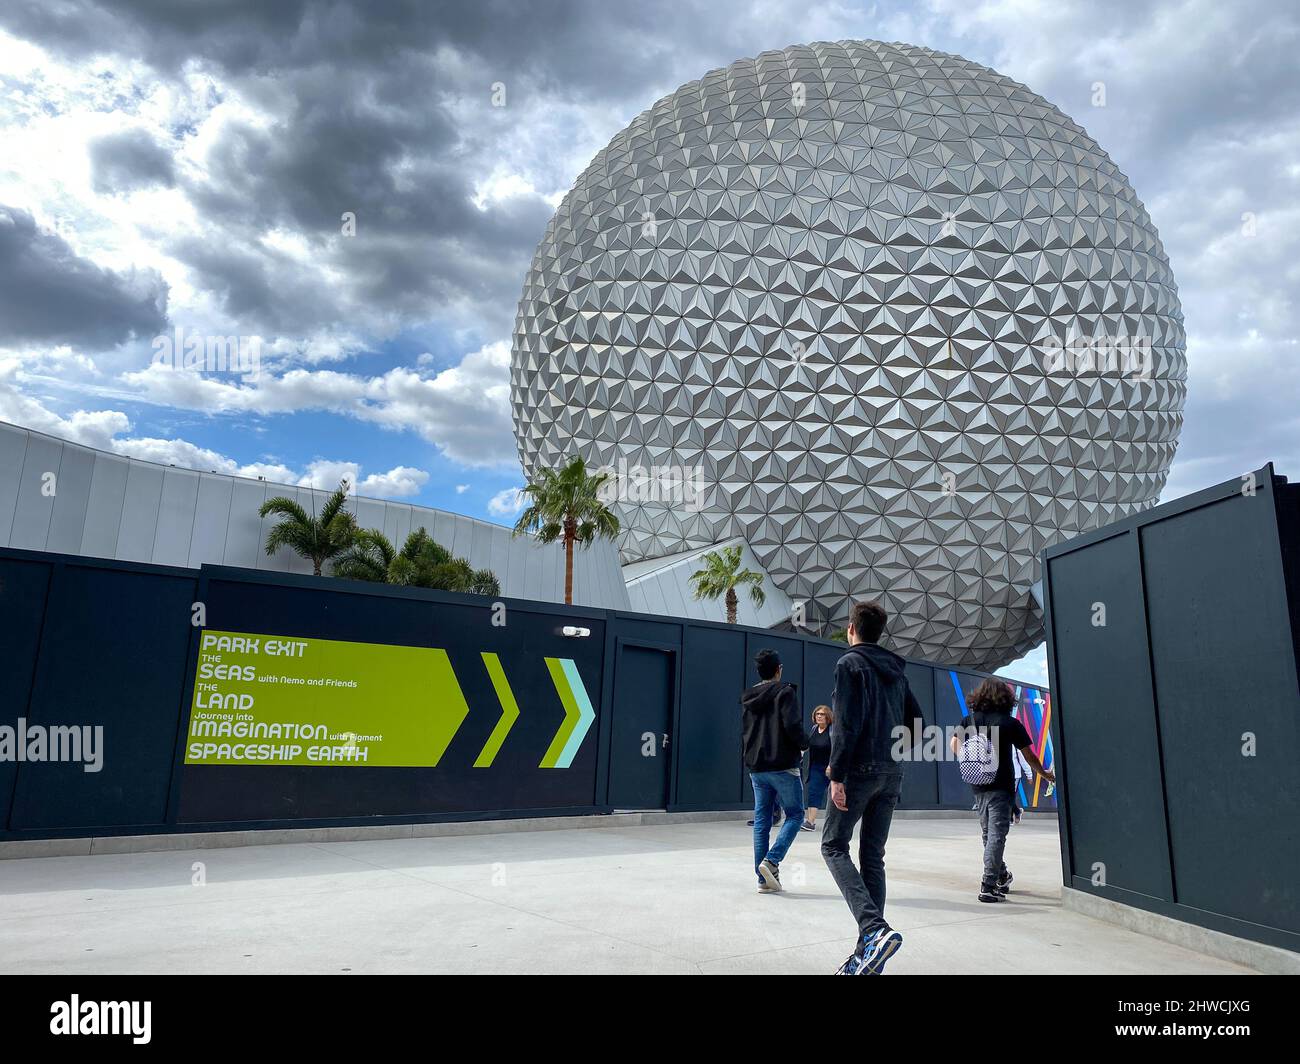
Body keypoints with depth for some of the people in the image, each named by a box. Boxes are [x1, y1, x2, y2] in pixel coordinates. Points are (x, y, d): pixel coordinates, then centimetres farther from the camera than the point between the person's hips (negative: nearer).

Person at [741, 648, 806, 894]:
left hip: (756, 767, 6)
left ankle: (764, 878, 8)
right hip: (782, 765, -6)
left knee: (761, 820, 8)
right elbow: (792, 725, -17)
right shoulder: (785, 692, -8)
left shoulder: (748, 698, 12)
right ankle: (771, 861, -12)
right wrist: (802, 746, 0)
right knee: (795, 814, 6)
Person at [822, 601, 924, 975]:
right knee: (873, 856, 10)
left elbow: (847, 722, -16)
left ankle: (874, 929, -17)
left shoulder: (850, 664, -7)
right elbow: (916, 723, 15)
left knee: (834, 846, 2)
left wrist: (837, 774, -16)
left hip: (859, 769, -7)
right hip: (891, 774, 7)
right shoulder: (896, 670, 14)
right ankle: (869, 951, 10)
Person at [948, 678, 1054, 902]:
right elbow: (1028, 755, 0)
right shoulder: (1011, 723, -6)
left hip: (978, 785, 5)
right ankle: (989, 886, -9)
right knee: (996, 835, -5)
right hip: (1001, 785, -4)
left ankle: (1002, 875, 35)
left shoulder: (969, 720, 3)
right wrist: (1044, 774, 16)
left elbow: (954, 744, -1)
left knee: (988, 833, 19)